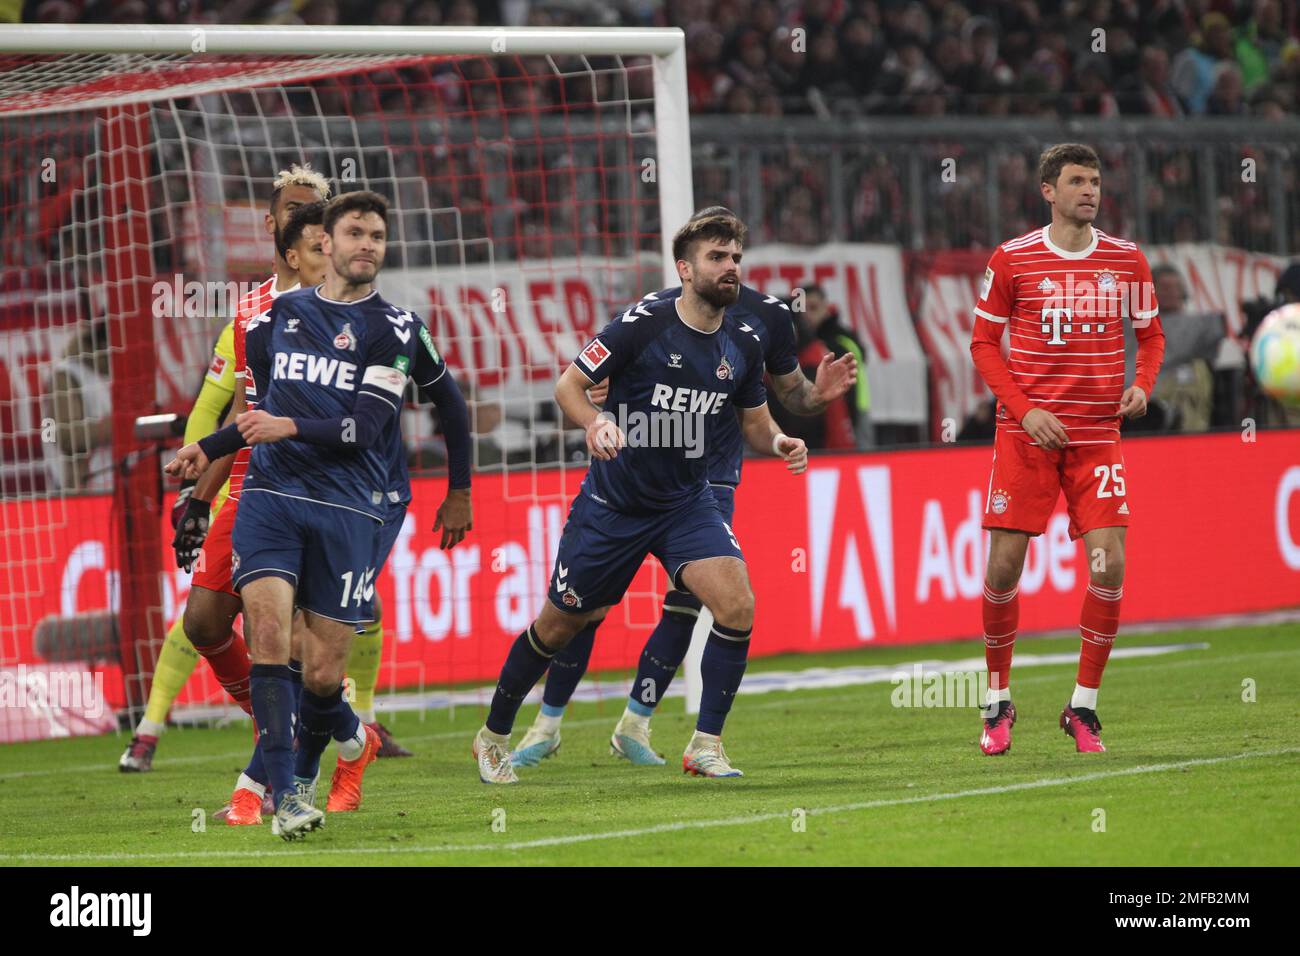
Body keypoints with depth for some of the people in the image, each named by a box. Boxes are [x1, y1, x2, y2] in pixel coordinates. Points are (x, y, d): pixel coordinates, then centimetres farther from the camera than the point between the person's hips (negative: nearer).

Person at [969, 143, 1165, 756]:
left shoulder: (1127, 261, 5)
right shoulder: (1012, 260, -1)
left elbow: (1150, 335, 15)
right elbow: (984, 343, 4)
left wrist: (1142, 386, -6)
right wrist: (1025, 410, -9)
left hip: (1097, 431, 1)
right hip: (1027, 431, -1)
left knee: (1109, 566, -9)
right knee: (1004, 565, -4)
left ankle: (1083, 706, 5)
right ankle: (998, 701, 15)